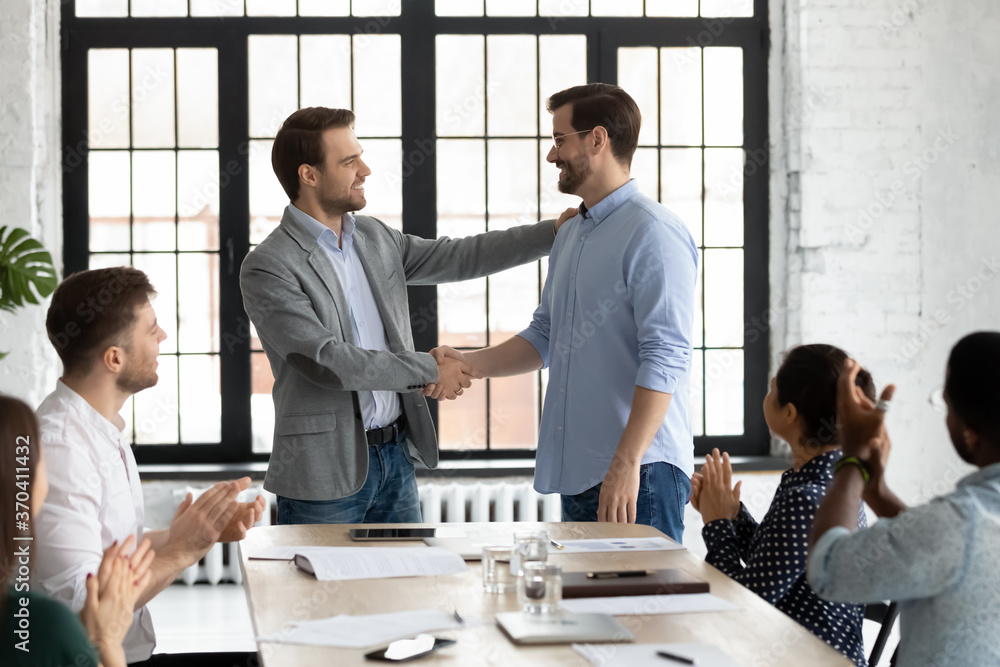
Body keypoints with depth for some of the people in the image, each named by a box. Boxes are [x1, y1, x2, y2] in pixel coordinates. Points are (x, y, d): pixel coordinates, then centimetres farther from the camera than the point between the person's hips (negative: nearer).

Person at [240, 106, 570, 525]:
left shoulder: (374, 238, 10)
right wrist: (431, 371, -14)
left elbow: (459, 257, 15)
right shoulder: (267, 267, -13)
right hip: (325, 474, -7)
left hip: (395, 459, 7)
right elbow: (326, 360, -20)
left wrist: (556, 230, 10)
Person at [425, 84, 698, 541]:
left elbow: (665, 359, -19)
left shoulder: (654, 234, -12)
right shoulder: (570, 235, 19)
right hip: (577, 470, 9)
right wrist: (467, 363, 11)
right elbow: (545, 338, 26)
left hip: (639, 473, -9)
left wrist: (627, 464, -25)